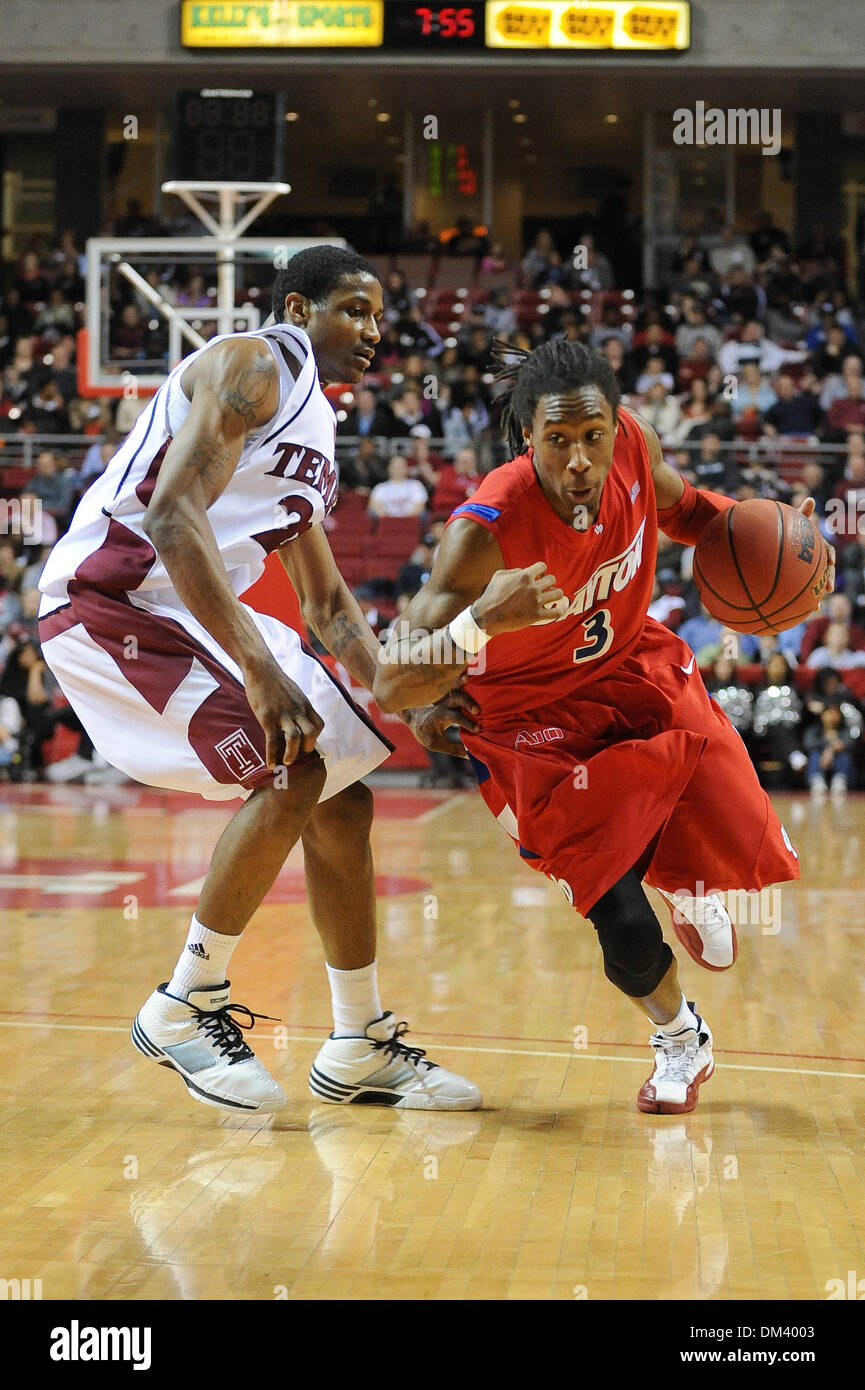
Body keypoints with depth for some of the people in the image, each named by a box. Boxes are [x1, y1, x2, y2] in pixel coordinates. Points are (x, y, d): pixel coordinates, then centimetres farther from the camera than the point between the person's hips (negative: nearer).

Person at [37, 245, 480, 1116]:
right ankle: (184, 1008, -7)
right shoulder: (254, 366, -12)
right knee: (290, 774, -22)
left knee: (342, 804, 7)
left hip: (195, 613, 10)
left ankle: (359, 1048, 17)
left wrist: (410, 701, 9)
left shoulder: (314, 435, 19)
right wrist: (261, 670, -31)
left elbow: (329, 607, 24)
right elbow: (172, 517, -26)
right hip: (113, 602, -10)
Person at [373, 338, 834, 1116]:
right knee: (624, 930, -13)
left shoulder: (632, 445, -20)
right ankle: (681, 1043, 22)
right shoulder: (488, 530, -35)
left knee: (743, 848, -3)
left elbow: (680, 506, 8)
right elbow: (390, 689, -38)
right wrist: (483, 621, -55)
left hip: (634, 669, 5)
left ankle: (692, 893, 38)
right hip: (534, 720, -4)